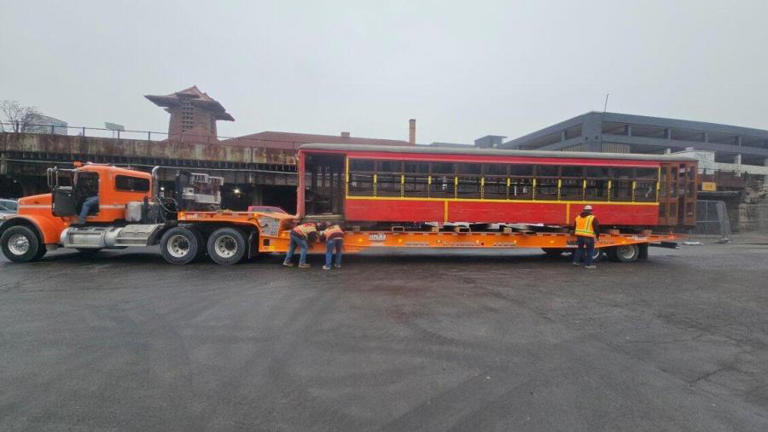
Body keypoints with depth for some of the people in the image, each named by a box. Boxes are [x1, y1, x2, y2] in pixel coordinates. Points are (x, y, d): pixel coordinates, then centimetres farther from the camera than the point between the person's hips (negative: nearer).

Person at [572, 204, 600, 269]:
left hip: (579, 236, 5)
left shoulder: (578, 217, 10)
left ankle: (575, 261, 18)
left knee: (579, 248, 20)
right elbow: (596, 228, -6)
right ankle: (588, 264, 6)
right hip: (588, 237, -5)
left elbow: (574, 227, 17)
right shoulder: (592, 218, -7)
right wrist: (597, 236, 5)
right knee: (589, 250, 4)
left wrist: (575, 234, 27)